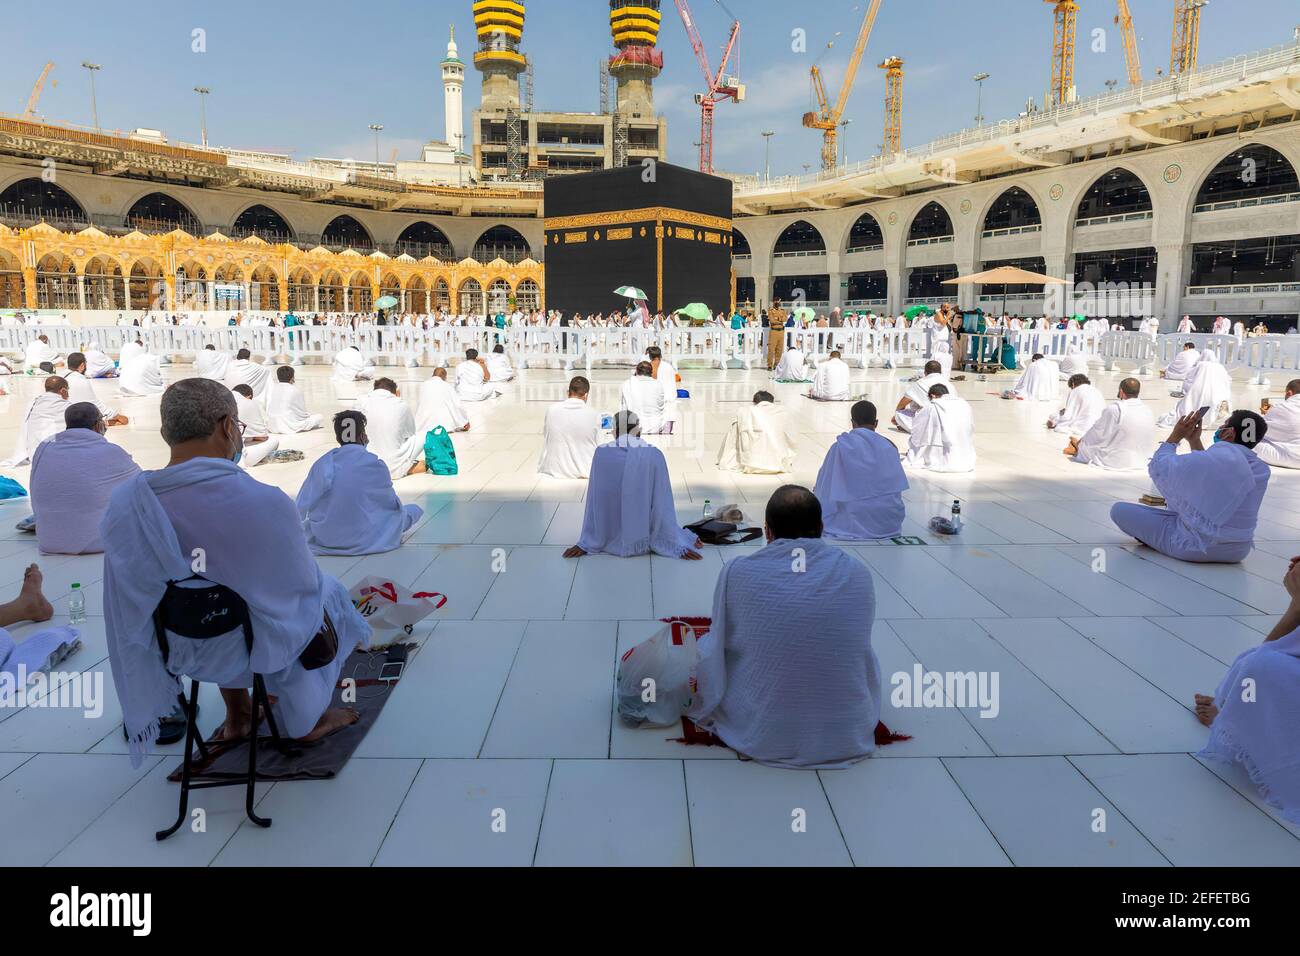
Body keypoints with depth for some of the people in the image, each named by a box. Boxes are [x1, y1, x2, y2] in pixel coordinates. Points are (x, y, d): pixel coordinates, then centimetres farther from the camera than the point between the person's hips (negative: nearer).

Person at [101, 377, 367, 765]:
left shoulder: (123, 504, -17)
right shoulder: (265, 503, -32)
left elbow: (128, 605, -3)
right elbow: (302, 580, -15)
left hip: (182, 650, 4)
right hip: (255, 647, -4)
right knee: (328, 592, 27)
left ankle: (237, 718, 46)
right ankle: (310, 719, 40)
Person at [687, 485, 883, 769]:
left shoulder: (735, 572, -13)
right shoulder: (858, 573, -9)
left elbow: (722, 643, 2)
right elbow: (857, 646, 7)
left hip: (757, 738, -1)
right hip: (848, 741, 2)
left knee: (705, 649, 23)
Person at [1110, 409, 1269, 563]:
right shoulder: (1262, 470, -2)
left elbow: (1157, 467, -6)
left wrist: (1175, 436, 6)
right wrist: (1194, 441, 19)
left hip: (1194, 548, -7)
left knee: (1118, 509, -1)